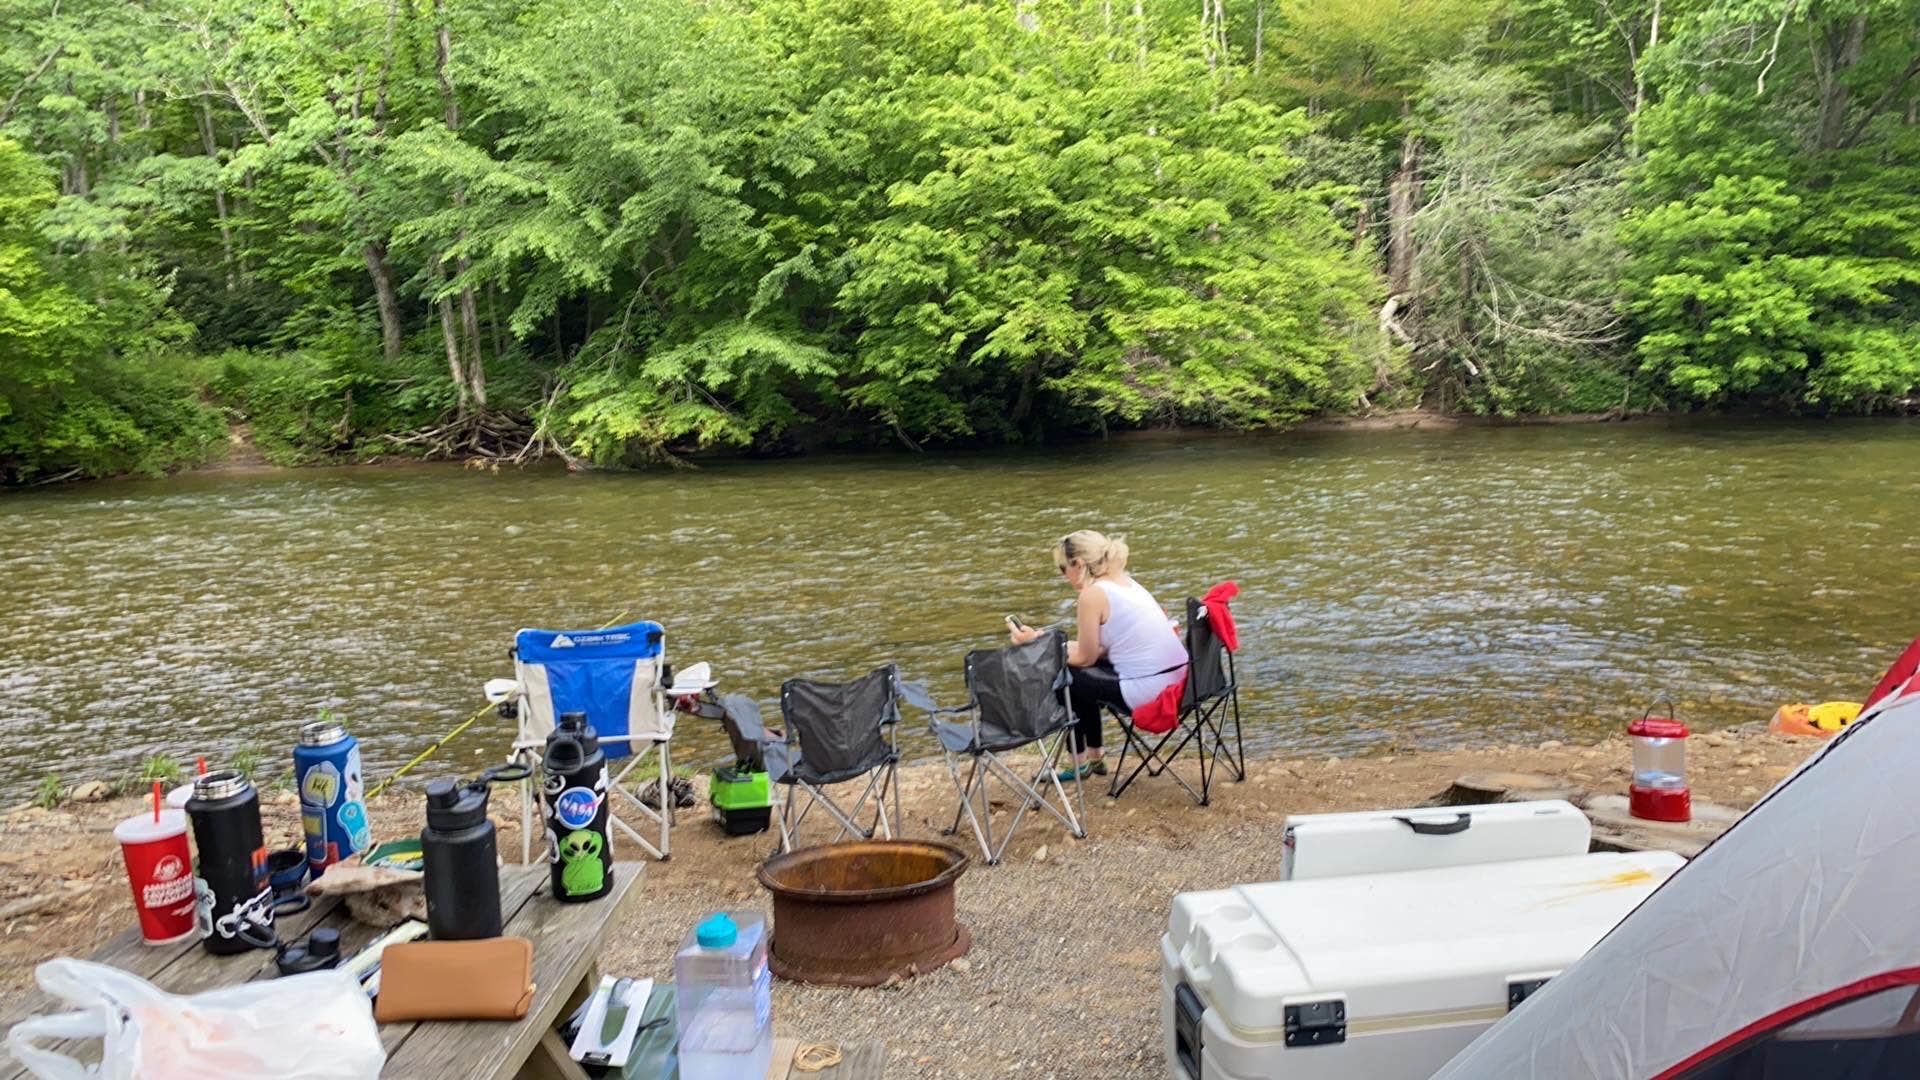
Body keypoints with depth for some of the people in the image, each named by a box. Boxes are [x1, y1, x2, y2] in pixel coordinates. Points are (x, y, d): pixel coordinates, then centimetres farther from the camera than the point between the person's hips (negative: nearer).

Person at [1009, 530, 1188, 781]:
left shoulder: (1092, 594, -12)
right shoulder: (1124, 581, 13)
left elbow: (1086, 658, -4)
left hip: (1148, 691, -9)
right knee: (1083, 675, 26)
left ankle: (1079, 762, 24)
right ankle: (1093, 756, 37)